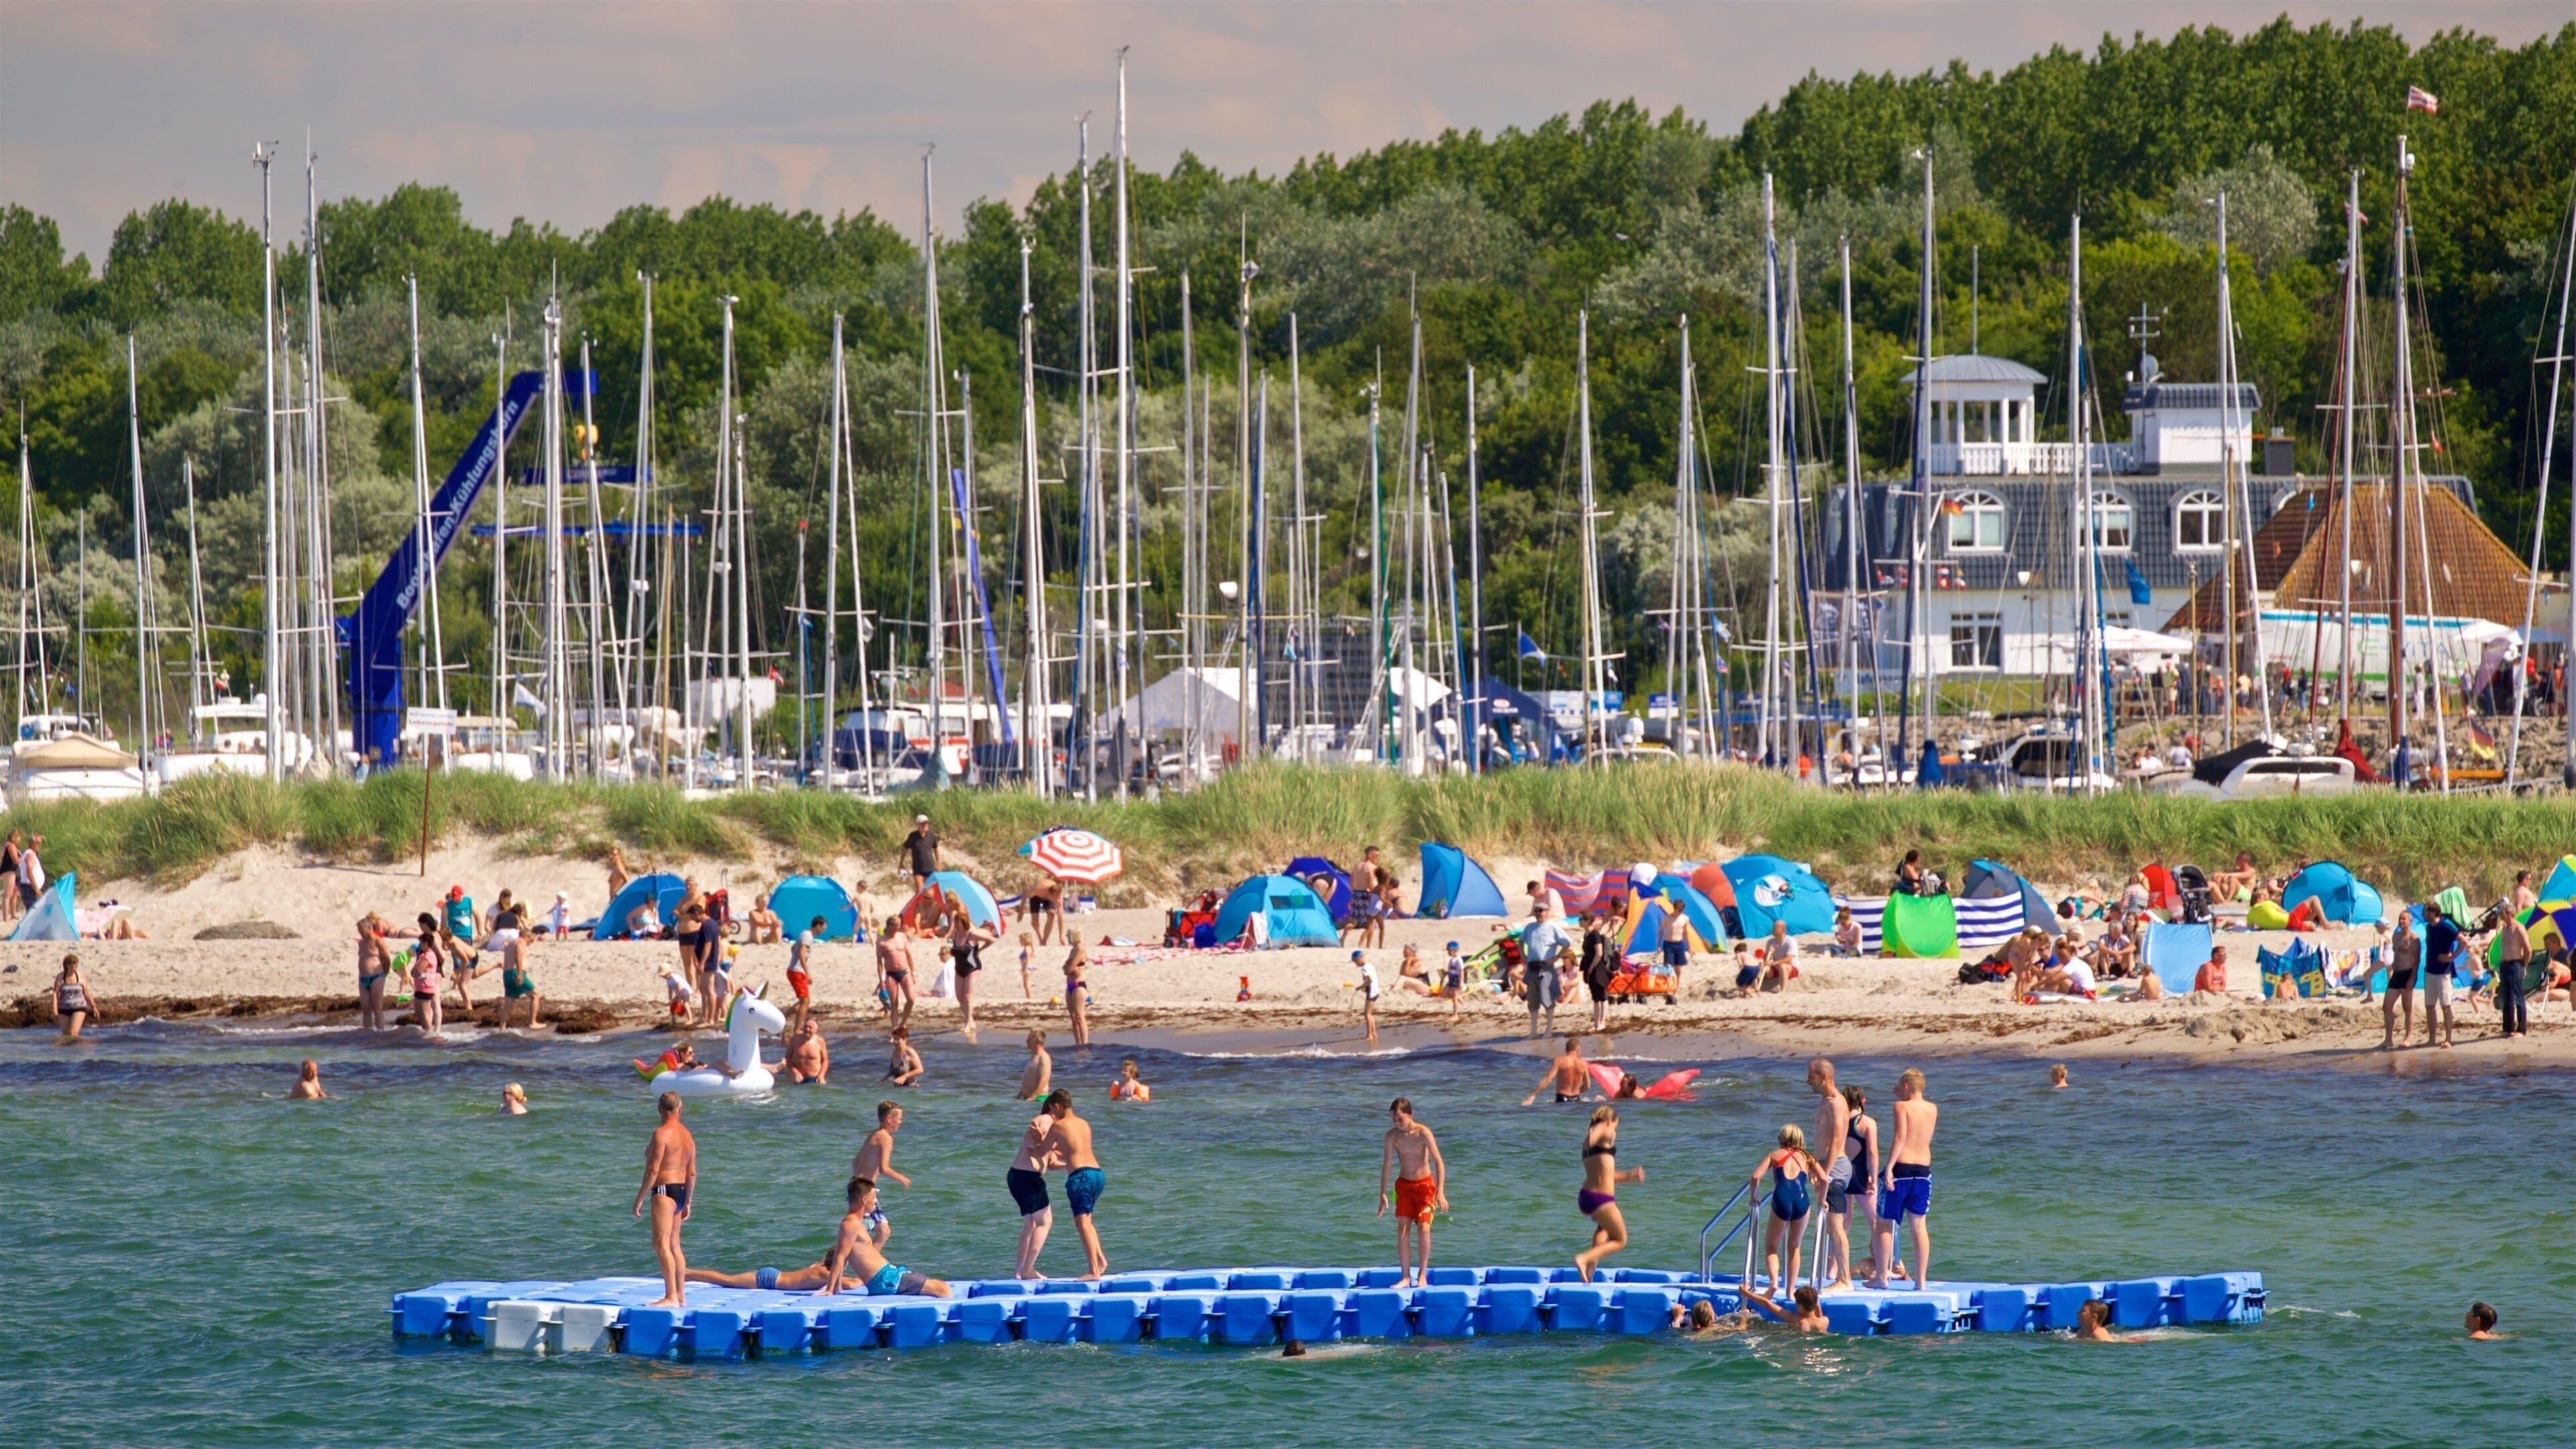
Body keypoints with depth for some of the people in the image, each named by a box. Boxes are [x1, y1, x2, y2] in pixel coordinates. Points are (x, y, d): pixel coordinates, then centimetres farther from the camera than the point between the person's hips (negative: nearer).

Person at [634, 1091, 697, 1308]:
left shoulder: (662, 1134, -12)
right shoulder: (687, 1136, 13)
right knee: (674, 1246, 17)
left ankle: (671, 1297, -20)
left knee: (662, 1245, -13)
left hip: (664, 1190, -9)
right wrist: (687, 1203, 24)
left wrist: (640, 1198, -12)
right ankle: (680, 1295, 21)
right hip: (681, 1191, 9)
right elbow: (692, 1173, 17)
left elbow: (653, 1170, -16)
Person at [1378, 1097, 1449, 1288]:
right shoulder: (1392, 1136, -5)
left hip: (1424, 1184, -3)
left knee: (1423, 1229, -12)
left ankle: (1422, 1275, -2)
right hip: (1403, 1185, 3)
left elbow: (1439, 1162, -18)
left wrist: (1440, 1193, -24)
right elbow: (1387, 1165, 4)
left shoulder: (1423, 1133, -17)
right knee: (1403, 1231, -4)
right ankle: (1406, 1277, 0)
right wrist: (1383, 1194, 4)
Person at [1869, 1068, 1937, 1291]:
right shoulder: (1933, 1110, 10)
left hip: (1901, 1168, -5)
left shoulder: (1902, 1107, -7)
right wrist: (1904, 1097, 25)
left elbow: (1901, 1137, -19)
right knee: (1920, 1225, 7)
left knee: (1885, 1223, 6)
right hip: (1923, 1169, 5)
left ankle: (1881, 1276, 7)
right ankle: (1921, 1279, 3)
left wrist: (1889, 1169, -22)